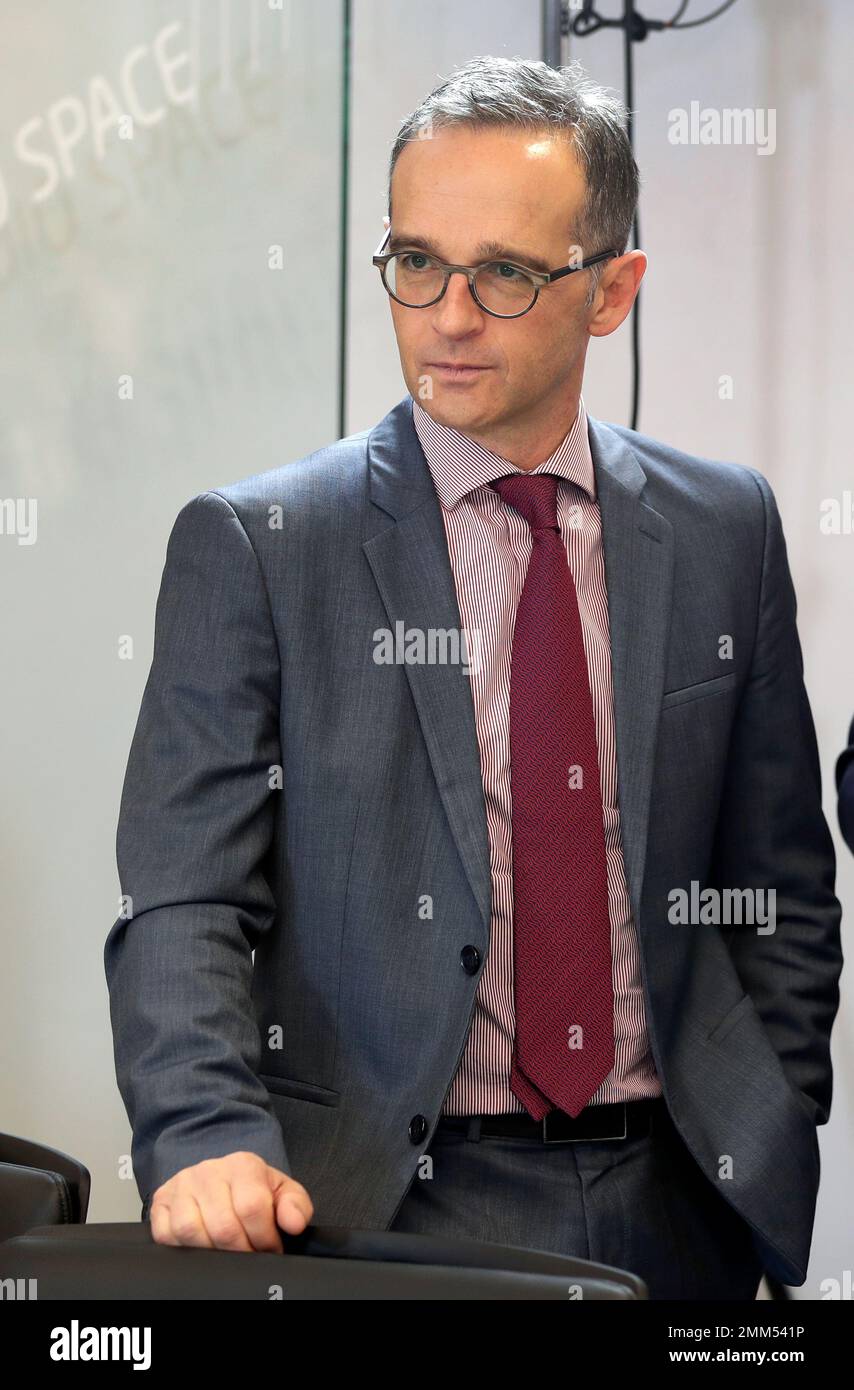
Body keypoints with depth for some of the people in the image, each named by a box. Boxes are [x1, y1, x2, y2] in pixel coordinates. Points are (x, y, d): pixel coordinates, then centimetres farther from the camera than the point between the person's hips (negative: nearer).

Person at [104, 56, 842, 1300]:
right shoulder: (253, 548, -4)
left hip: (677, 1202, 3)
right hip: (387, 1200, -2)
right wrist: (209, 1140, -25)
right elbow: (183, 903, -10)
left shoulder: (724, 531, 5)